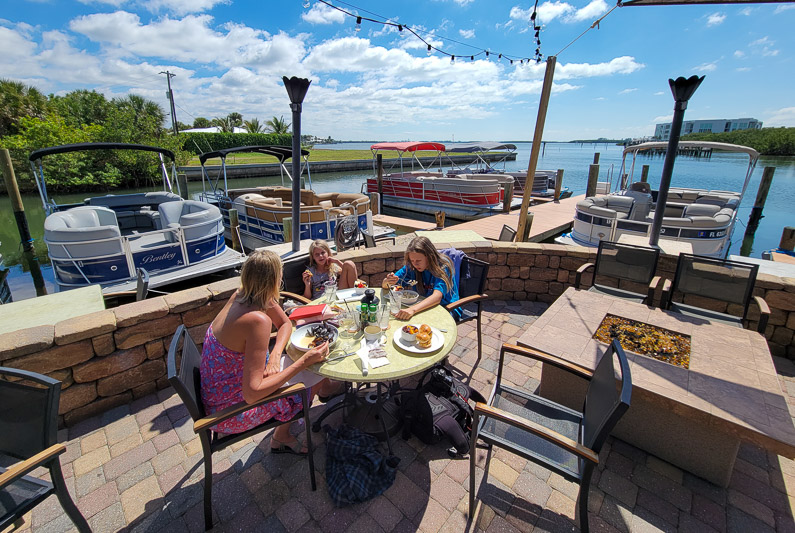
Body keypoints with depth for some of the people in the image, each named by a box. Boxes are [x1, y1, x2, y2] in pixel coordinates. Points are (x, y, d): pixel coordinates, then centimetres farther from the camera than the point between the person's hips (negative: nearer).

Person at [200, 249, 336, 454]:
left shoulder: (240, 296, -8)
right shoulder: (259, 320, -33)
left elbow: (285, 323, 6)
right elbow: (252, 393, -32)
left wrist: (275, 355, -12)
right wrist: (304, 362, -29)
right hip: (229, 410, -7)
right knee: (313, 376, -2)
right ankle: (282, 437, 27)